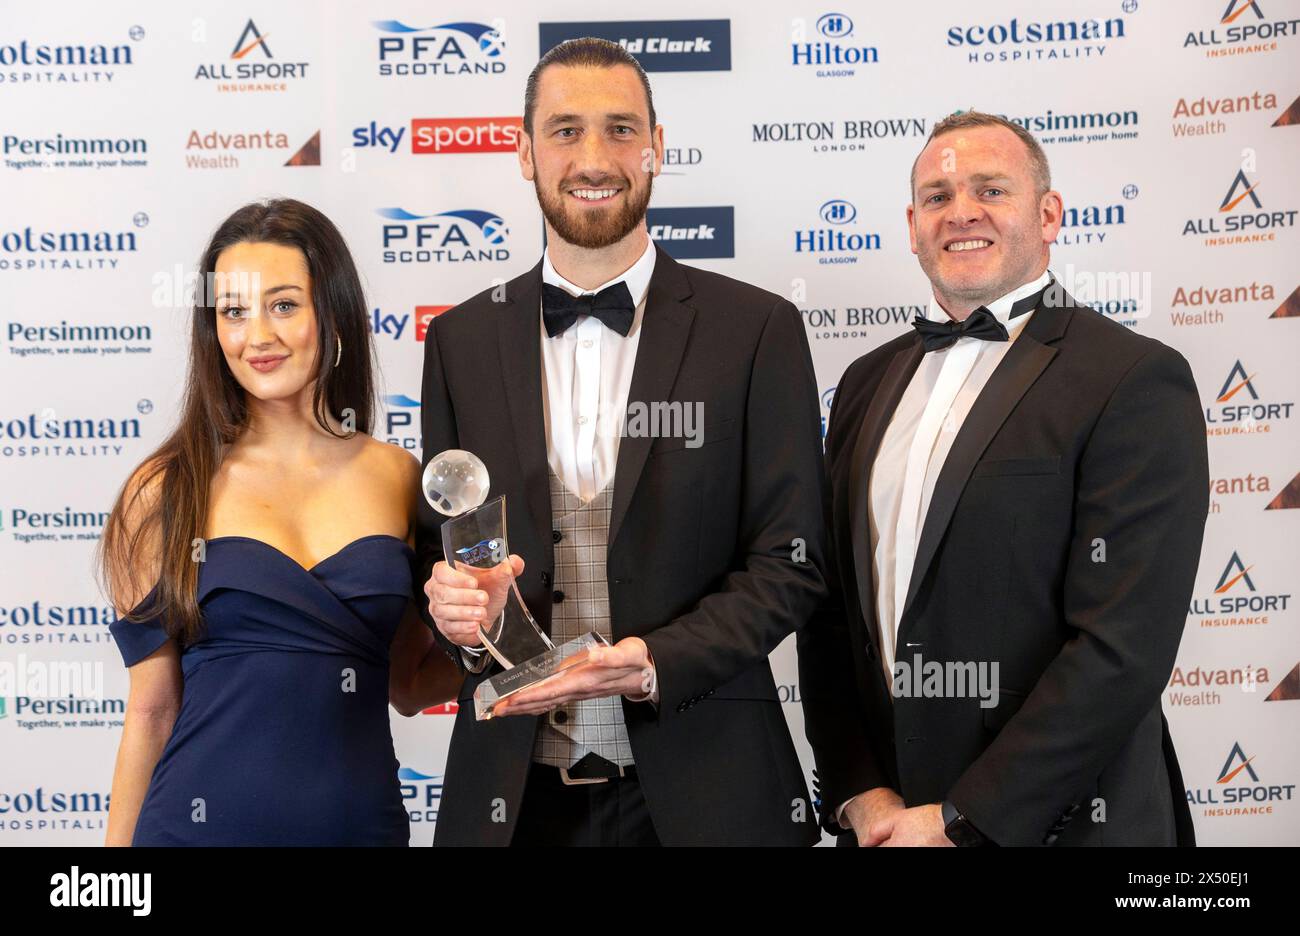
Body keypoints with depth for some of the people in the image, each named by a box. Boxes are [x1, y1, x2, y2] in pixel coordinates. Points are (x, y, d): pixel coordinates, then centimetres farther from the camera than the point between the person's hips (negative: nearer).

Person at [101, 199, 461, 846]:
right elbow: (151, 709, -2)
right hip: (203, 821, -2)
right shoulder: (166, 491, -5)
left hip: (364, 818, 2)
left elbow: (408, 686, 7)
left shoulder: (400, 478, 0)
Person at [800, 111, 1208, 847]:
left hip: (1053, 819, -5)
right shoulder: (869, 382, 6)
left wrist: (964, 817, -17)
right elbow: (831, 604, 6)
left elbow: (1126, 644, -18)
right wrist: (859, 793, -3)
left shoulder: (1136, 380, -12)